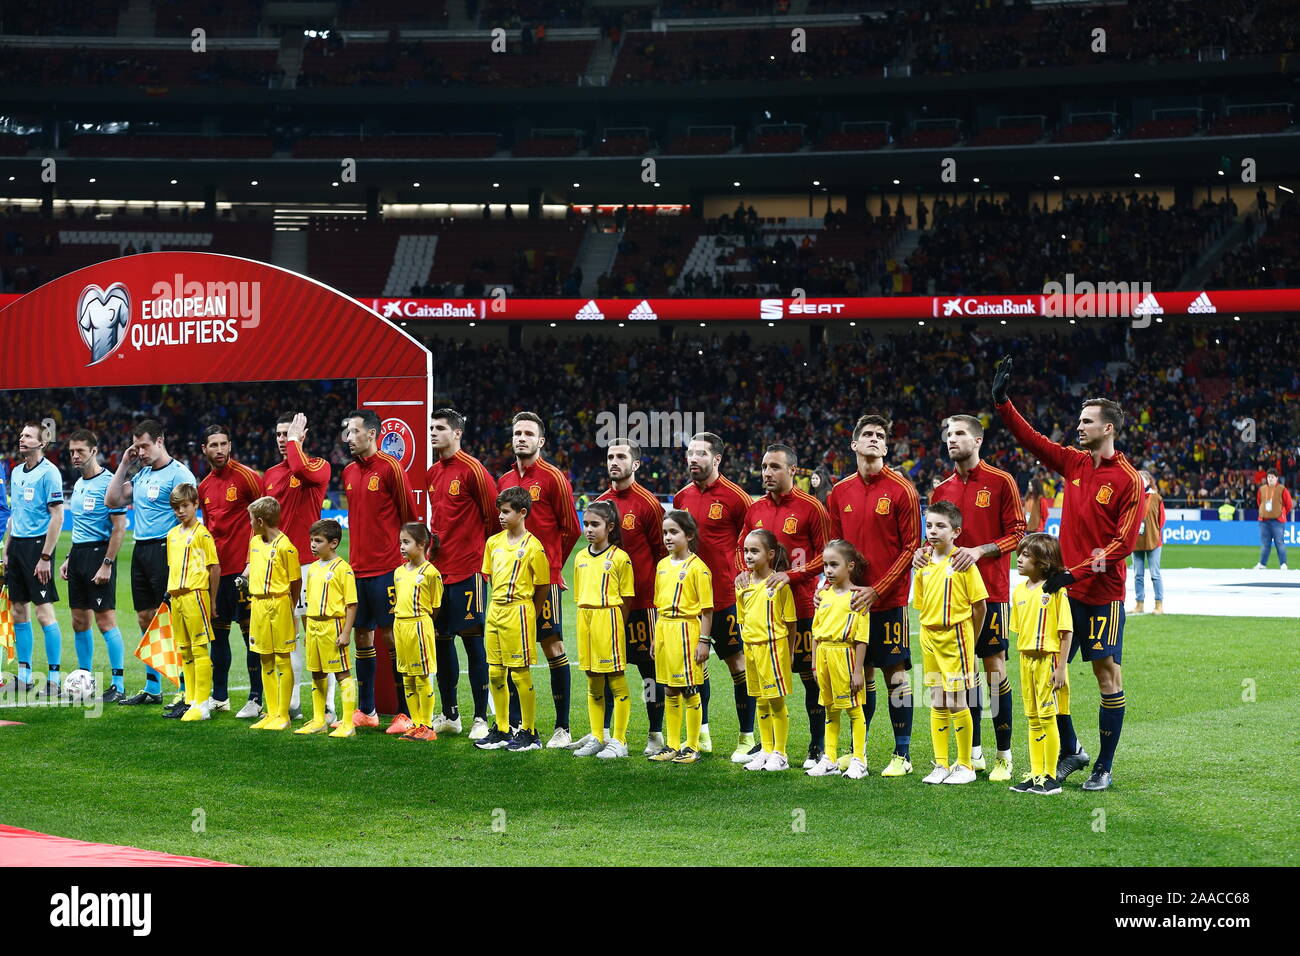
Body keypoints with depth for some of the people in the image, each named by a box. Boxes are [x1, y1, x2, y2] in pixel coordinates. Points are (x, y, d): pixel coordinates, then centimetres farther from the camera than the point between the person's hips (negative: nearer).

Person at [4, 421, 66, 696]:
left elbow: (57, 517, -13)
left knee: (44, 613, -8)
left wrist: (45, 557, -17)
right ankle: (24, 675, 17)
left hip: (37, 545, -8)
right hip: (17, 545, 8)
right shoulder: (16, 472, 14)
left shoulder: (49, 473, -10)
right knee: (18, 612, 9)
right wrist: (6, 551, 15)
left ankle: (53, 679, -3)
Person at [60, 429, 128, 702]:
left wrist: (107, 564, -18)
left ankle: (118, 685, -4)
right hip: (78, 554, 8)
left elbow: (119, 528, -15)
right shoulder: (79, 484, 15)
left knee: (105, 620, -8)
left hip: (99, 553, -8)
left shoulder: (108, 482, -11)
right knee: (79, 622, 10)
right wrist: (69, 558, 19)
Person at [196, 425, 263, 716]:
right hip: (216, 569, 7)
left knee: (250, 630, -4)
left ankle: (256, 698, 1)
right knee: (217, 630, 12)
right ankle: (219, 696, 22)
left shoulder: (246, 476, -8)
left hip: (243, 568, -7)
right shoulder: (204, 486, 12)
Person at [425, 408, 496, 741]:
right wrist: (434, 546, 15)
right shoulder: (432, 474, 12)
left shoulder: (472, 470, -10)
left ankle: (481, 718, -1)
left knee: (472, 640, -5)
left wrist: (486, 552, 2)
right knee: (441, 641, 10)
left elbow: (494, 515, -7)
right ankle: (449, 715, 19)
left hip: (467, 570, -8)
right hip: (438, 569, 8)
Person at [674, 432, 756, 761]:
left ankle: (748, 739, 4)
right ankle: (702, 734, 24)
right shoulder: (682, 497, 9)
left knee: (737, 662, -2)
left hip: (725, 597, -6)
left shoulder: (735, 497, -9)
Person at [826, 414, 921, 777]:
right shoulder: (840, 491, 8)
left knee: (895, 672, -2)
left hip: (889, 600, -4)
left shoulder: (901, 489, -6)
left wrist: (877, 590, -13)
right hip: (851, 597, 4)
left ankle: (902, 754, 4)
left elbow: (912, 546, -7)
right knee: (860, 672, 10)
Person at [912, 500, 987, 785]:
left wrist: (970, 641, 1)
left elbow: (979, 605, -5)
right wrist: (930, 629, 8)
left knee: (957, 703, -2)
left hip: (956, 636, -6)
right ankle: (941, 765, 15)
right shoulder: (924, 565, 8)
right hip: (929, 637, 6)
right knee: (937, 703, 9)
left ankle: (965, 765, 8)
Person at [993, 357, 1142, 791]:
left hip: (1103, 592, -6)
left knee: (1107, 671, 0)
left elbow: (1123, 543, -14)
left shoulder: (1128, 479, -10)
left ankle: (1105, 767, 7)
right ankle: (1070, 751, 21)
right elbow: (1031, 438, 13)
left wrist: (1076, 572, -18)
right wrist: (1002, 401, 2)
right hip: (1066, 589, 6)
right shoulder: (1074, 462, 8)